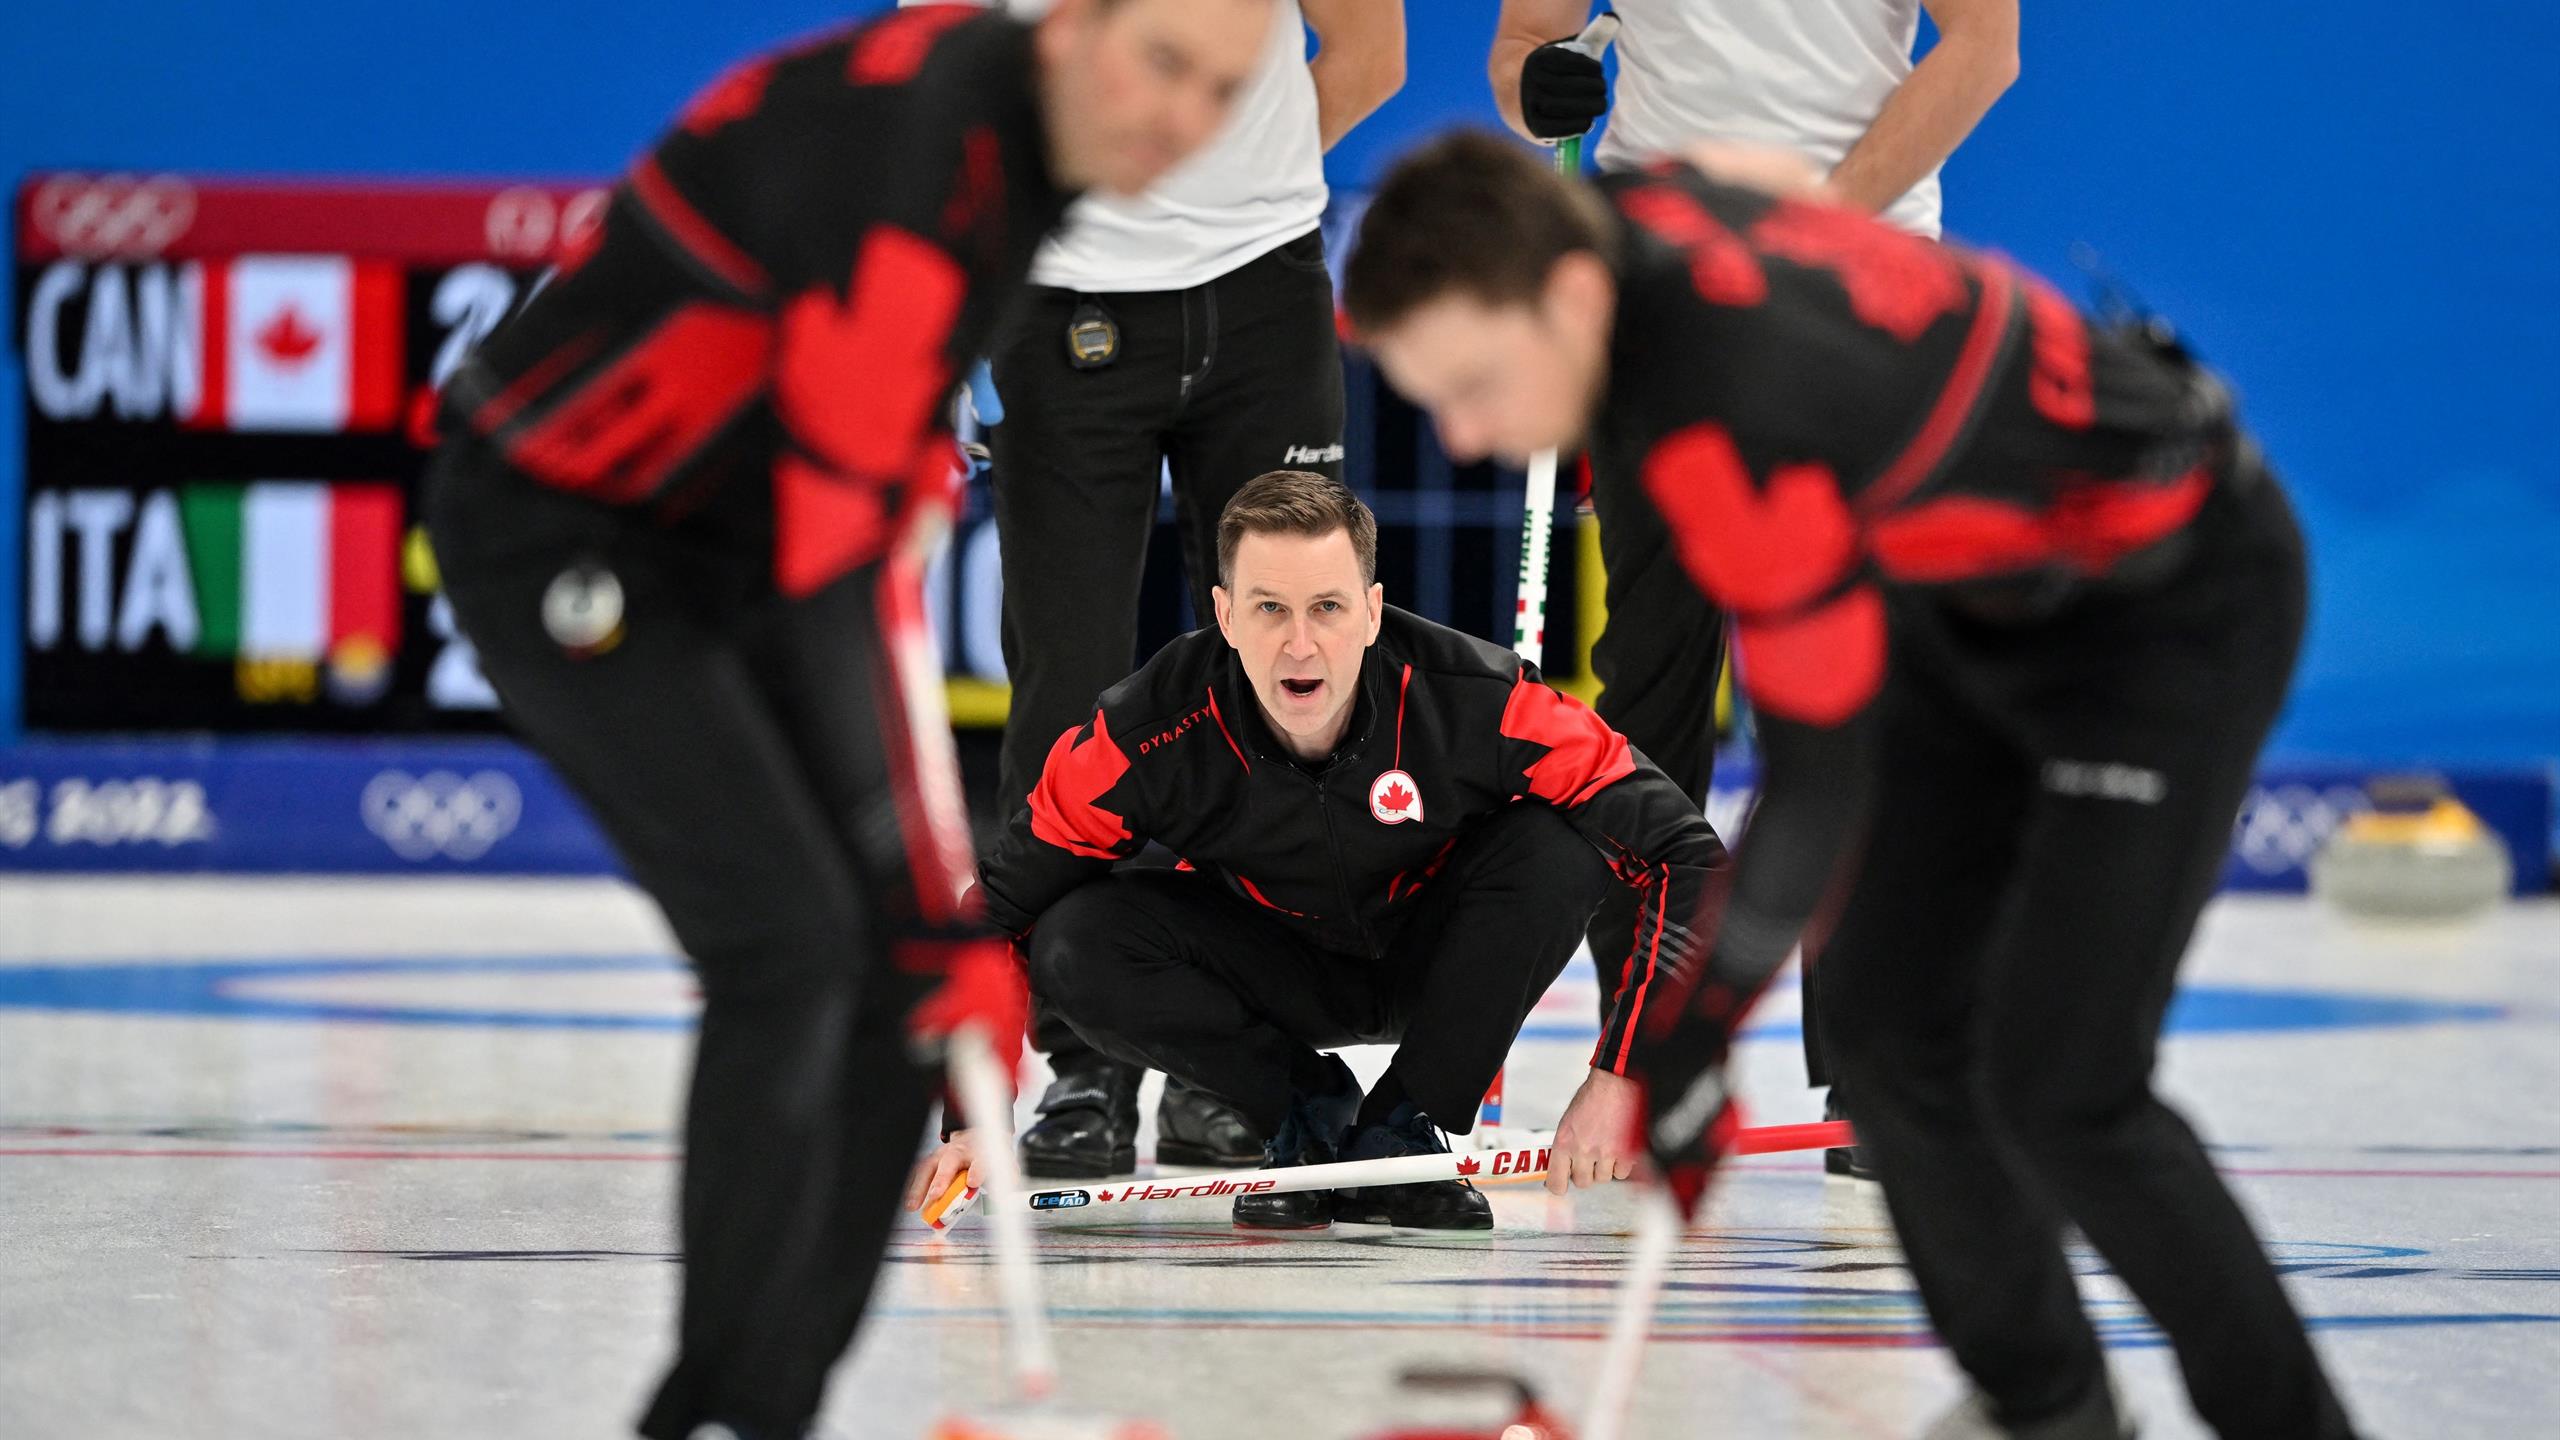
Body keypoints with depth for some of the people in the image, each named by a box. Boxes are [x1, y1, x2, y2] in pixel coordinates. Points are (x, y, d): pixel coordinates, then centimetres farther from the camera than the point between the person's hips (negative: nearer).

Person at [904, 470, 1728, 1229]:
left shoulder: (1478, 701, -32)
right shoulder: (1149, 733, -28)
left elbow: (1687, 857, -28)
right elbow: (1002, 908, -16)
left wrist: (1619, 1082, -34)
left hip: (1433, 960, 0)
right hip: (1278, 969, 0)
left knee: (1551, 845, -31)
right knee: (1074, 945, -27)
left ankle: (1399, 1134, -12)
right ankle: (1311, 1113, -3)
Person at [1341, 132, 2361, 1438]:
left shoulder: (1732, 428, -39)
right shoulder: (1608, 216, -14)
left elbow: (1820, 778, -33)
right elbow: (1792, 180, 10)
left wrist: (1689, 1038, -25)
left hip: (2175, 603, -9)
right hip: (1983, 585, 9)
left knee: (2057, 1086, -13)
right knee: (1888, 1021, 6)